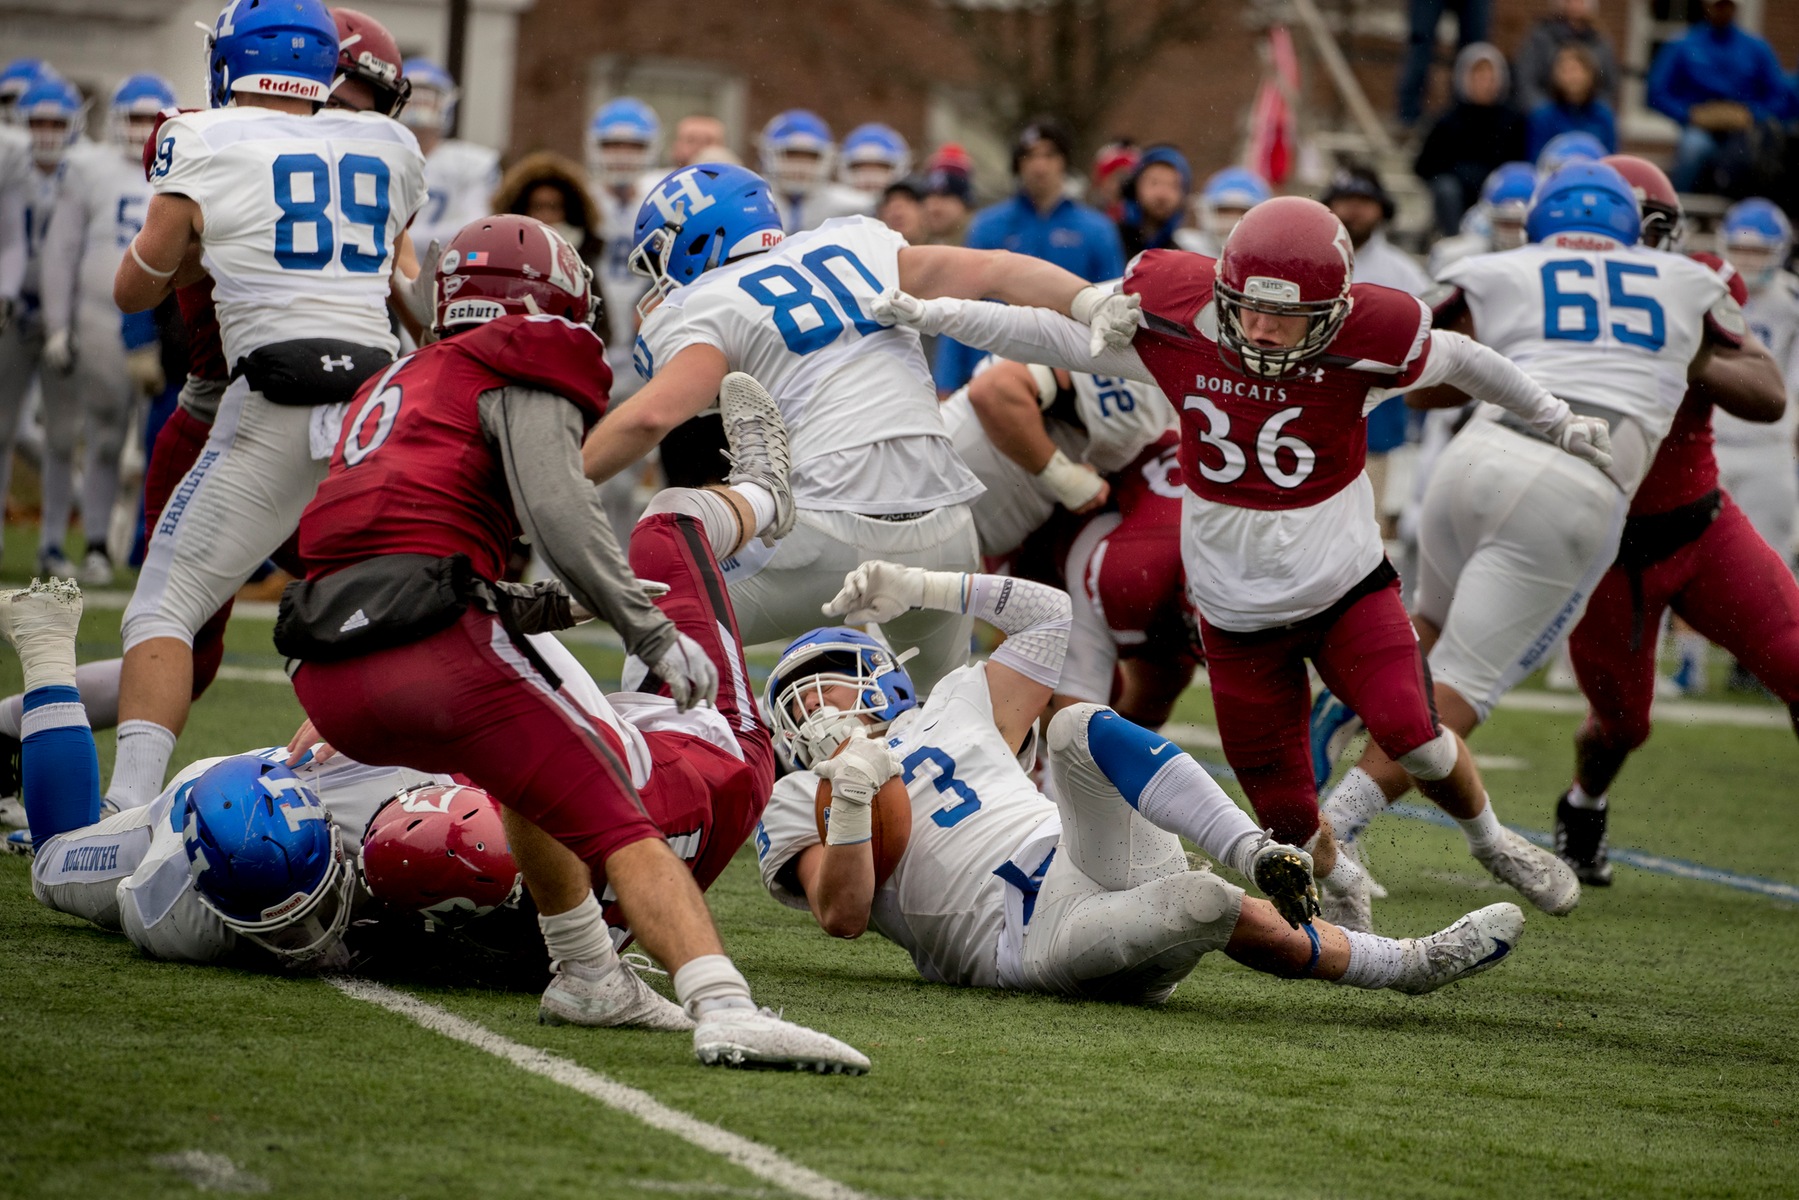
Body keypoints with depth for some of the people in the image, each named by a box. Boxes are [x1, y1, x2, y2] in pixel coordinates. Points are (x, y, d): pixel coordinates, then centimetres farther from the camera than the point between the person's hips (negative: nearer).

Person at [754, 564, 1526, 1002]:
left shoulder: (949, 713, 27)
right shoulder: (799, 806, 17)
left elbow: (1052, 615, 30)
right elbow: (843, 916, 0)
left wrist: (919, 590, 25)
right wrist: (851, 804, -13)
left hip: (1094, 867, 4)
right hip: (1033, 939, -4)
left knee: (1079, 729, -23)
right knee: (1202, 905, -34)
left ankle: (1258, 857, -32)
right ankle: (1411, 965, -25)